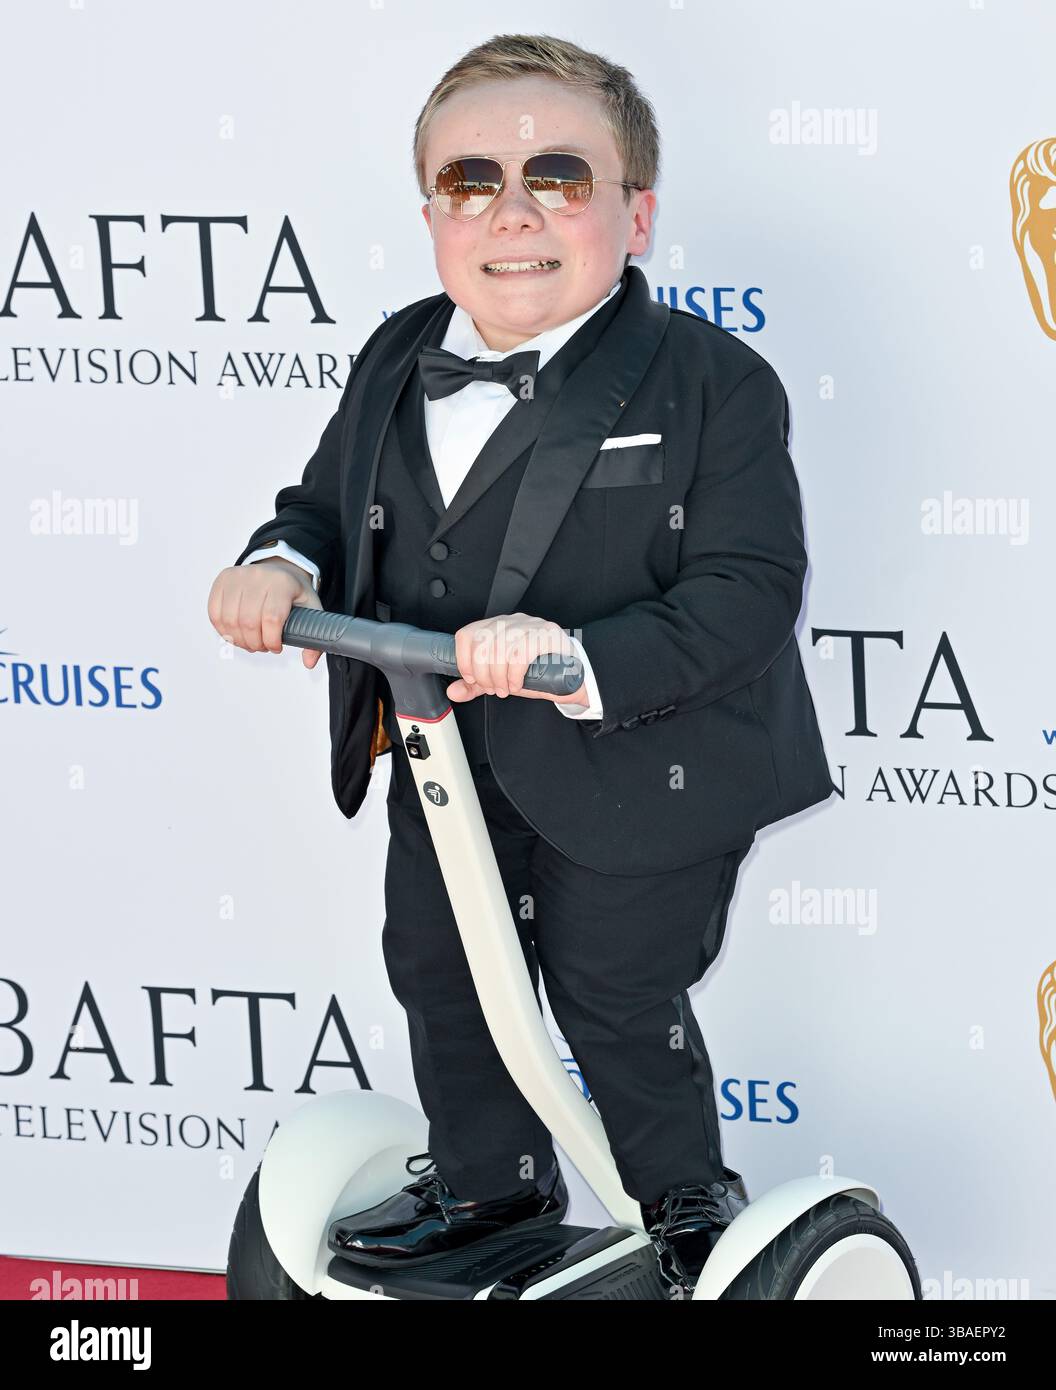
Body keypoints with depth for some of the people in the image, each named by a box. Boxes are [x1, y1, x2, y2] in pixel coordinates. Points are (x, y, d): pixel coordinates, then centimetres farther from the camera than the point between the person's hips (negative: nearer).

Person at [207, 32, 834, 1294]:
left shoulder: (713, 382, -18)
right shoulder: (395, 363, 0)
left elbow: (747, 590, -23)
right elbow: (331, 500, 14)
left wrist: (585, 664, -37)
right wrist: (279, 564, -10)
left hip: (636, 757, -6)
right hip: (442, 755, 6)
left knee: (617, 996, 7)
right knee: (437, 966, 19)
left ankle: (687, 1209, 32)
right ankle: (486, 1182, 43)